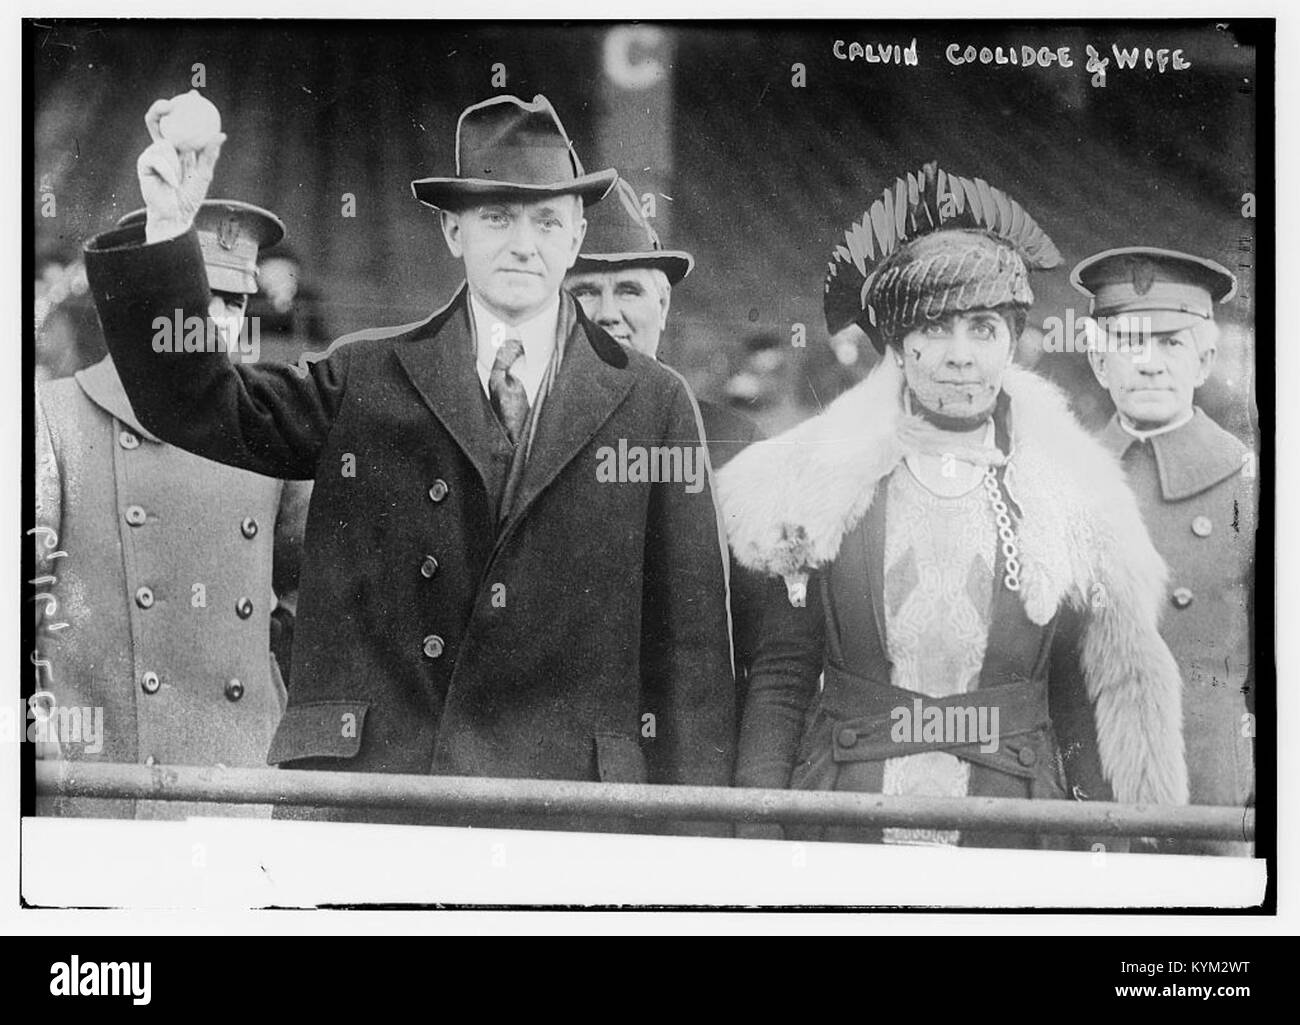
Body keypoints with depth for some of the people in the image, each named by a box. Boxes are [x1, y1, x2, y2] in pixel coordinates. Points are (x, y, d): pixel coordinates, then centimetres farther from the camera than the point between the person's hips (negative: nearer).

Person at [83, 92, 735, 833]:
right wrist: (169, 228, -9)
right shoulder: (366, 381, 10)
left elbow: (691, 638, 5)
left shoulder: (654, 405, 6)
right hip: (370, 790, 1)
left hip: (567, 809, 0)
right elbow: (195, 405, 2)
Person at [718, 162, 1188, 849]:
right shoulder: (819, 482, 1)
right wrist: (755, 843, -5)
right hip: (842, 824, 0)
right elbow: (781, 678, 2)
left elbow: (1085, 692, 5)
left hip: (1013, 820, 0)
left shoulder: (1072, 495, 1)